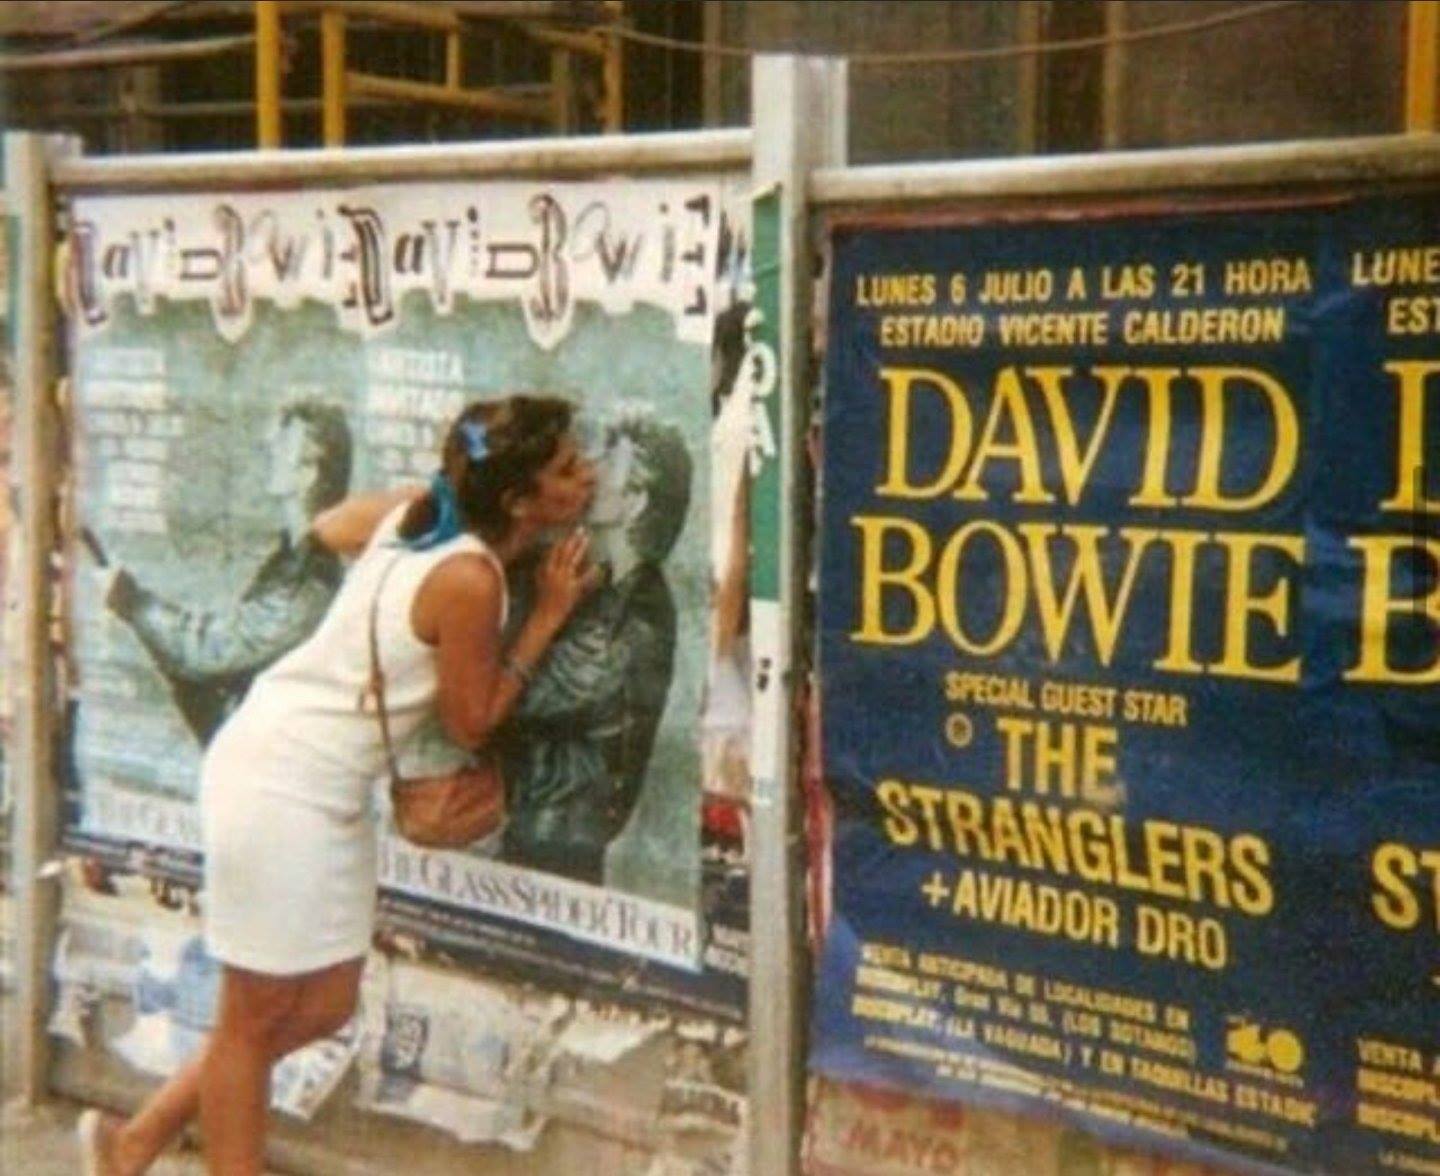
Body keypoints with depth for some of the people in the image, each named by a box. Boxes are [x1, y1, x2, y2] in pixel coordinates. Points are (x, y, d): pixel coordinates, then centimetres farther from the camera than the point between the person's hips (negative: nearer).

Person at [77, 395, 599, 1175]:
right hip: (282, 781, -9)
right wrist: (547, 618, -7)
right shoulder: (471, 580, -23)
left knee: (322, 1008, 17)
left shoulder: (413, 512, 1)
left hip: (325, 787, 9)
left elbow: (327, 529, 21)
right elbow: (472, 724, -11)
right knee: (257, 1016, 6)